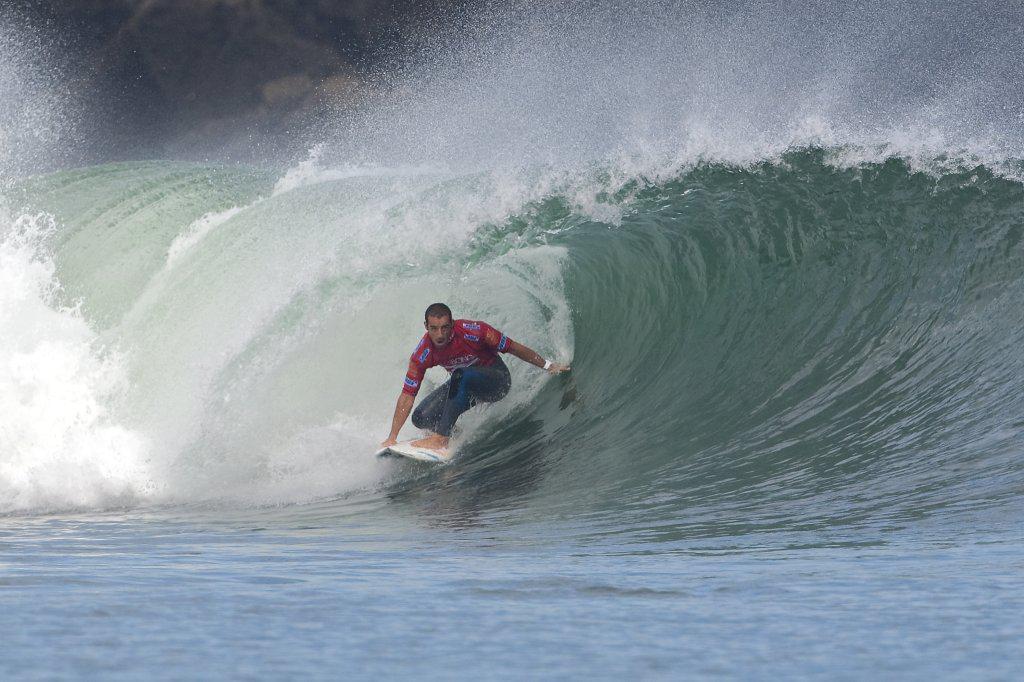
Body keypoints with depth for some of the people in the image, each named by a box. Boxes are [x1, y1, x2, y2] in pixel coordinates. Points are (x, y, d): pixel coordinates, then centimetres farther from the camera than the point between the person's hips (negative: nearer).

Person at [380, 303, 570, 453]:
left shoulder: (473, 331, -29)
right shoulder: (422, 355, -20)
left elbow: (514, 348, -17)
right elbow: (407, 396, -17)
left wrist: (548, 366, -8)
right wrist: (392, 438, -20)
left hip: (497, 381, -5)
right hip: (462, 386, 5)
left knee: (461, 376, -37)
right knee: (421, 418, -11)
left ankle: (441, 439, -37)